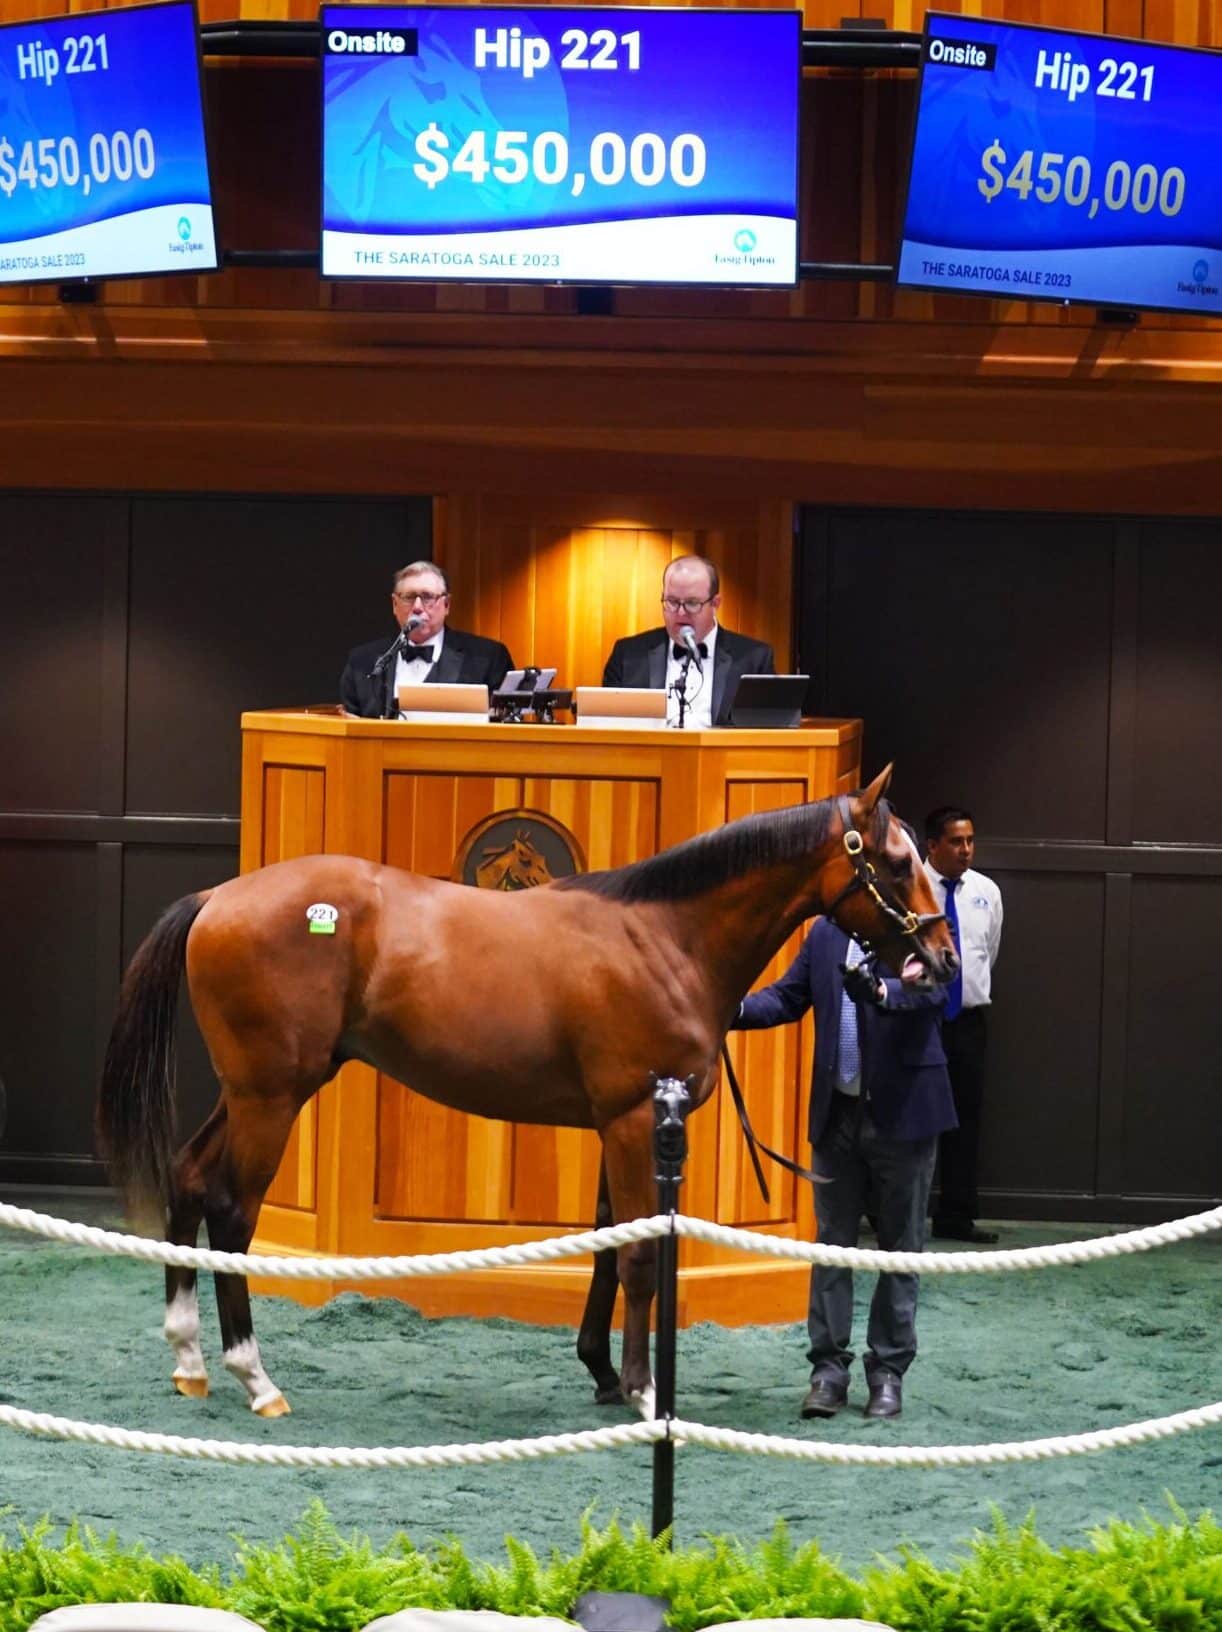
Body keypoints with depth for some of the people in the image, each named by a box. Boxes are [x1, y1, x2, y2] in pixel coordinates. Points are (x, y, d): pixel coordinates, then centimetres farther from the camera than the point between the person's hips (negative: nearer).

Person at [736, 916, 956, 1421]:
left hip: (902, 1110, -4)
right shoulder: (827, 931, 6)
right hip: (838, 1110, 4)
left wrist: (884, 992, -47)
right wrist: (735, 1010, -15)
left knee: (900, 1246, 6)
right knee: (832, 1242, 6)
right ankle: (829, 1369, 12)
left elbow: (930, 989, -25)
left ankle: (888, 1371, 14)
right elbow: (788, 996, 5)